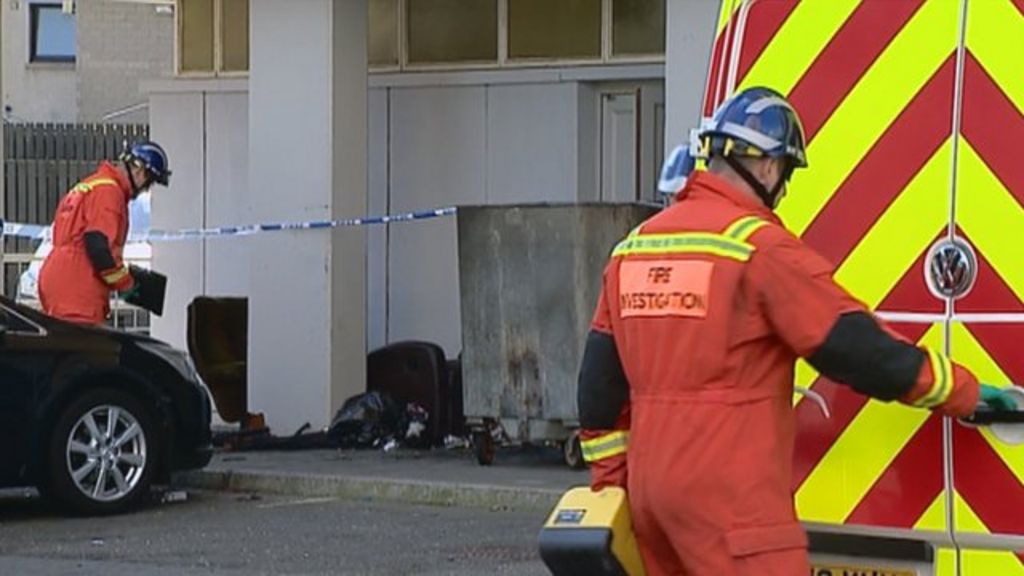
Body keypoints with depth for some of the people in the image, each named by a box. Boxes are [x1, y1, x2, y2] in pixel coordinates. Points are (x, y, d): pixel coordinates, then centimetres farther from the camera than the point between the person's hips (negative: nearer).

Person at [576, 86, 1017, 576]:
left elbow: (600, 384, 17)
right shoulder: (760, 246, -10)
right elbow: (856, 346, -9)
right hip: (730, 498, -8)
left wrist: (611, 485, 24)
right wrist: (961, 392, 3)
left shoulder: (633, 247, 13)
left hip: (650, 486, 8)